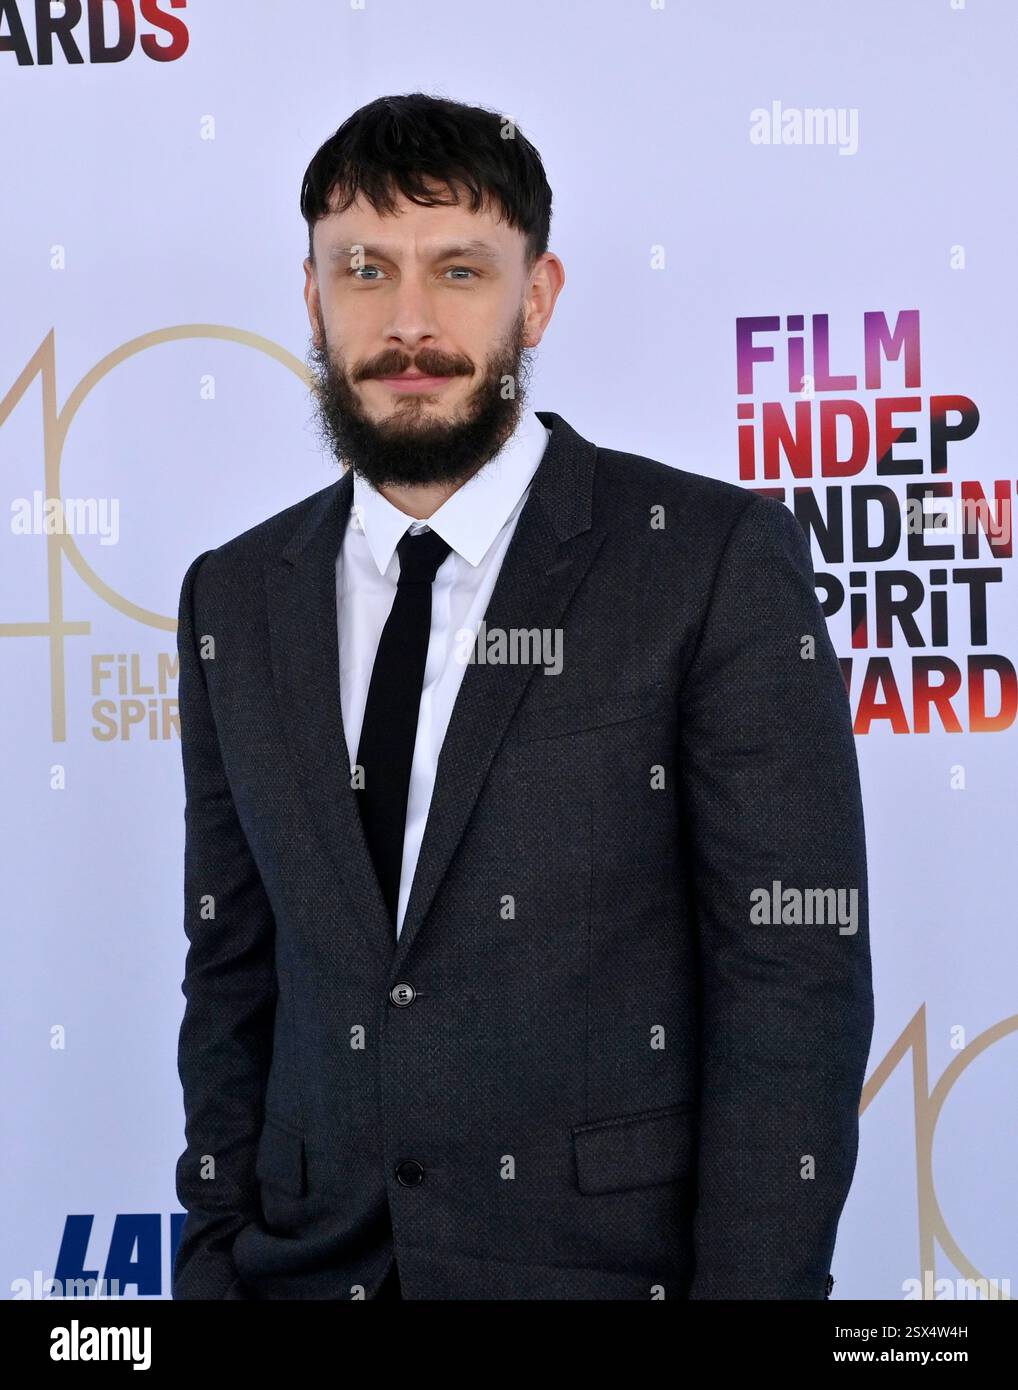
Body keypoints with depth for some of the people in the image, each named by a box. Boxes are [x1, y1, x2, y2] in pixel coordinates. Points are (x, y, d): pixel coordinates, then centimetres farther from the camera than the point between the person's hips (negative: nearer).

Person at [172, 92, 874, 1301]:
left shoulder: (720, 560, -10)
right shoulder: (236, 600, 3)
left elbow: (796, 974, -12)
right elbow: (232, 974, 7)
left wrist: (756, 1285, -15)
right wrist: (214, 1261, 3)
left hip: (609, 1253, -3)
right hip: (311, 1260, 4)